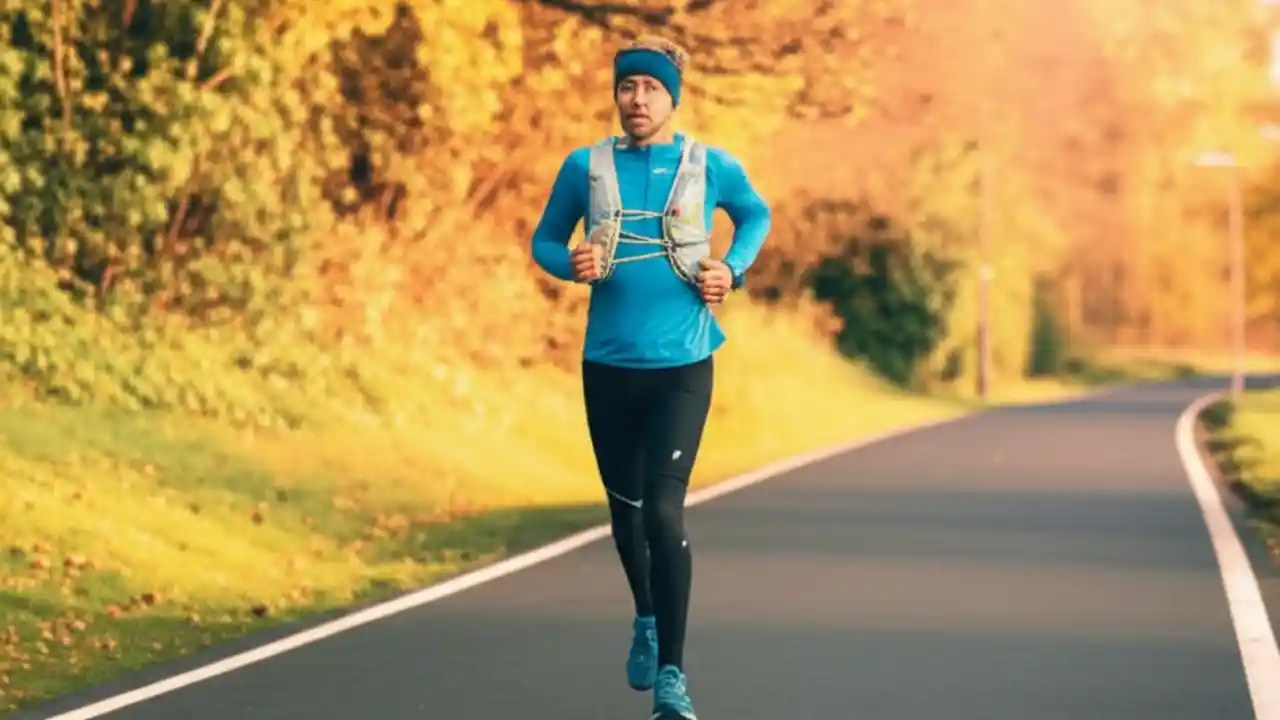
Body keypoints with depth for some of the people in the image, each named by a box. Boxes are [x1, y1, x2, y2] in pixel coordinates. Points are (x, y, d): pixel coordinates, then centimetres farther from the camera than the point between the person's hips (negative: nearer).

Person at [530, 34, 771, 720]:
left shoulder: (711, 167, -2)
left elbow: (756, 216, 18)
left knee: (664, 510, -13)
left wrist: (733, 269, 0)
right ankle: (646, 619, 44)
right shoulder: (585, 166, -1)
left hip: (681, 366, -2)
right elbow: (544, 240, 11)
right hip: (608, 365, 2)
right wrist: (570, 264, -12)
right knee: (625, 505, 16)